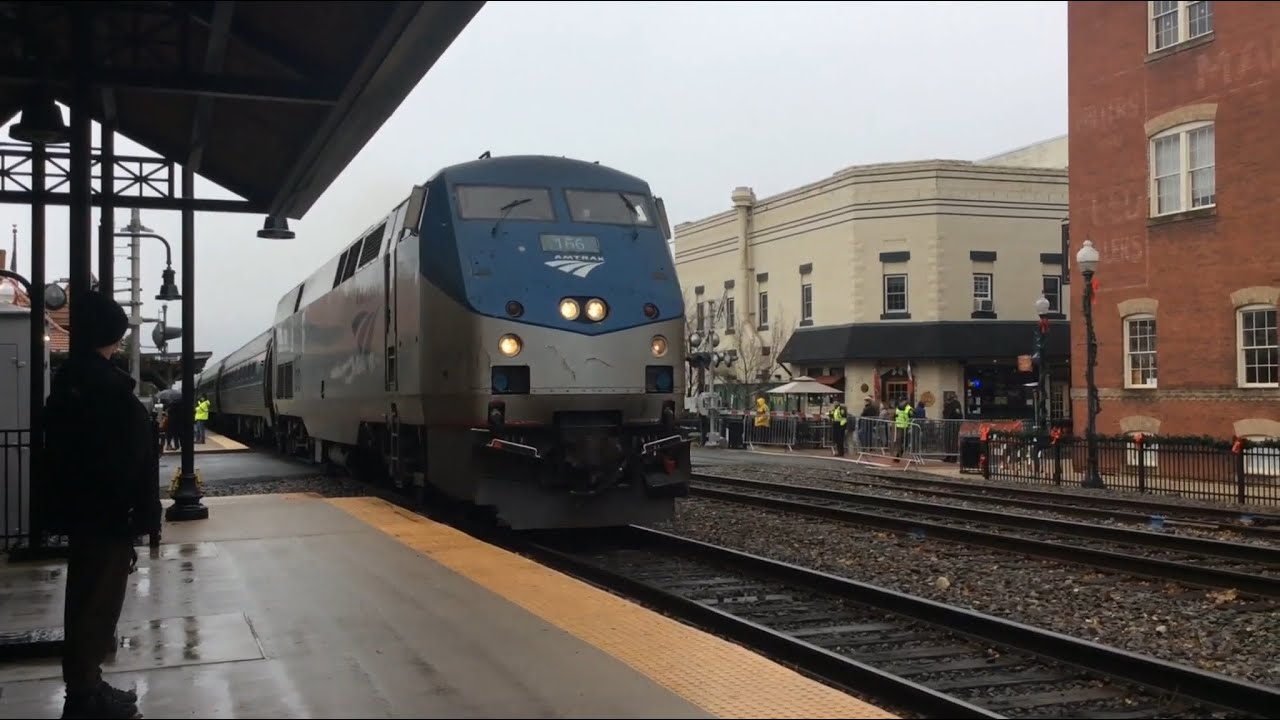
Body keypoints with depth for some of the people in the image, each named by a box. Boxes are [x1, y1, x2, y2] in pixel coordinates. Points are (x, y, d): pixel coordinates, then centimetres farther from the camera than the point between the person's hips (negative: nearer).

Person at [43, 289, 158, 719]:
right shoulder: (110, 390, -18)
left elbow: (55, 450, 14)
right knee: (98, 604, -2)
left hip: (76, 511, 9)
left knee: (84, 601, 16)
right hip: (108, 515, -9)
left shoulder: (66, 383, 10)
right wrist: (142, 517, -14)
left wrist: (63, 505, 19)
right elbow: (132, 459, -19)